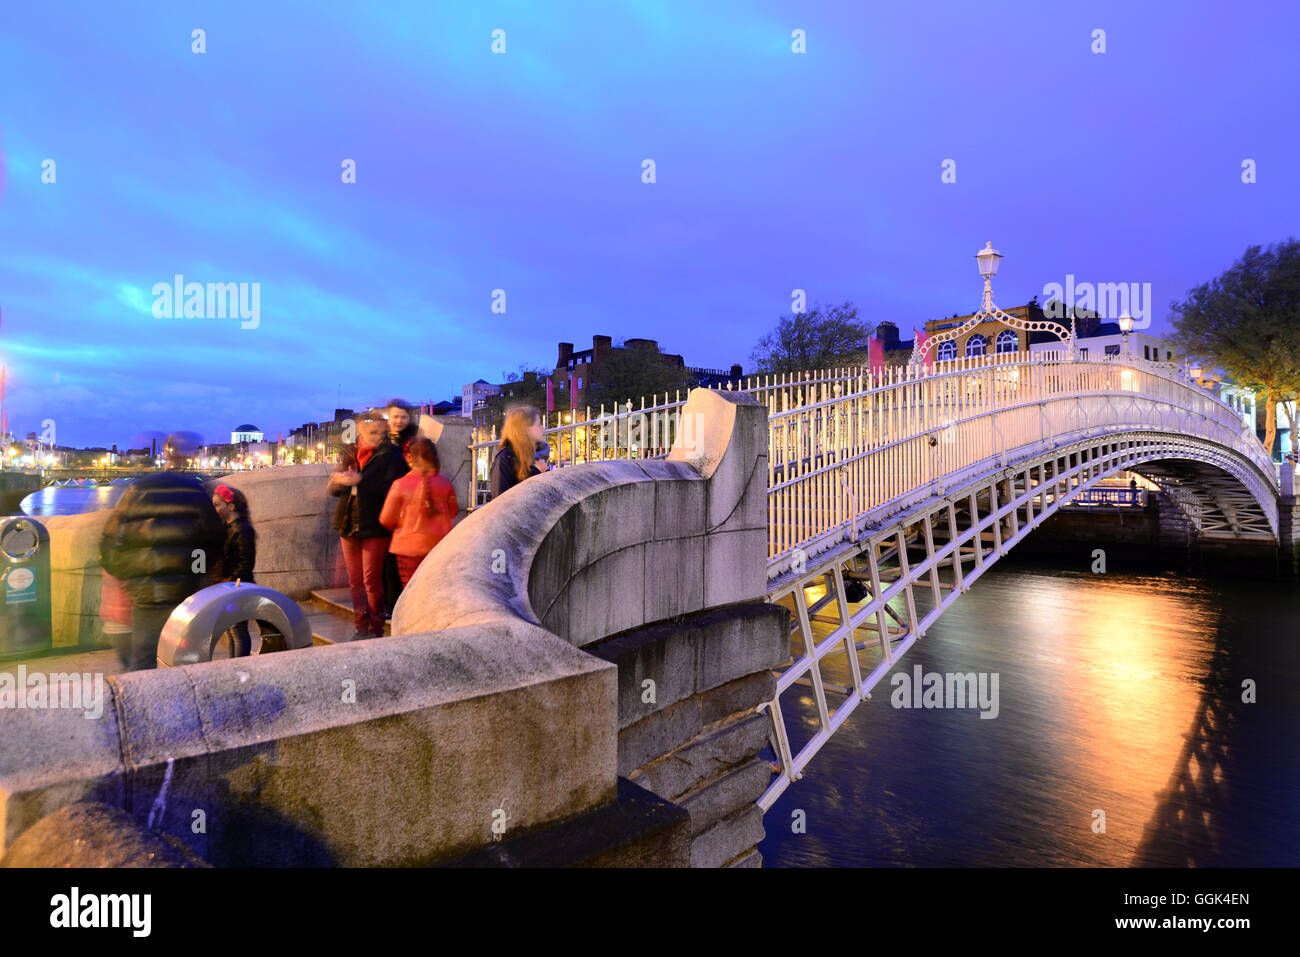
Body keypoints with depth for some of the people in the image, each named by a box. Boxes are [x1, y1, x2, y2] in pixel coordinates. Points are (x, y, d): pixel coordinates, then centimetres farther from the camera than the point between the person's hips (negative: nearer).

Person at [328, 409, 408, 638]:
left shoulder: (391, 456, -5)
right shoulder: (350, 453, 11)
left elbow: (390, 488, -19)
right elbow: (334, 489, 13)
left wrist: (359, 480, -22)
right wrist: (337, 482, -11)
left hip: (374, 526, -5)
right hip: (349, 525, 6)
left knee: (371, 580, -3)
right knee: (355, 581, 12)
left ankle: (376, 629, 10)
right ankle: (361, 627, 23)